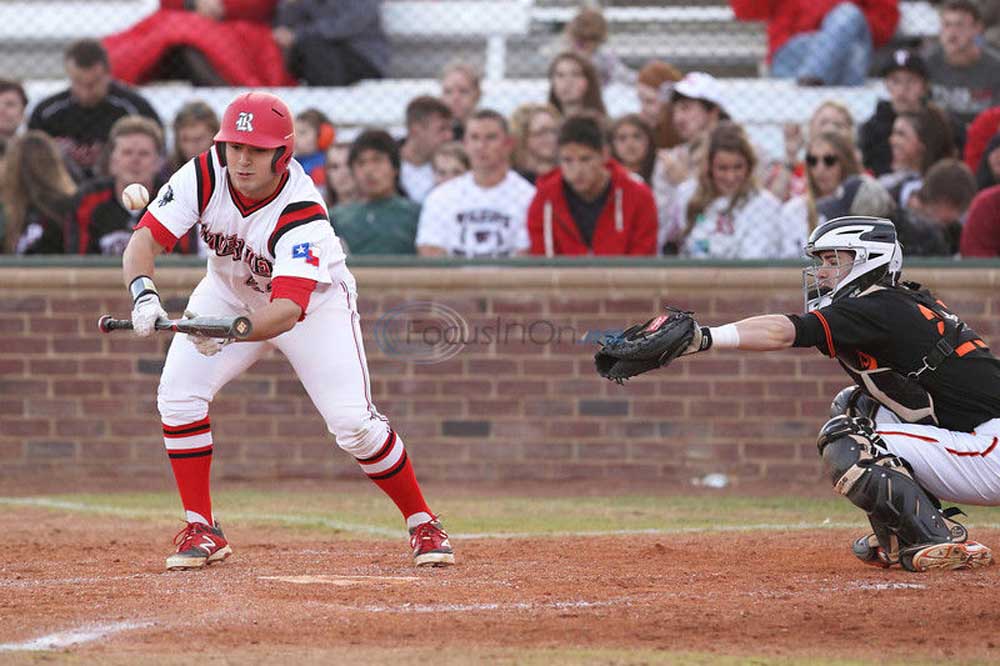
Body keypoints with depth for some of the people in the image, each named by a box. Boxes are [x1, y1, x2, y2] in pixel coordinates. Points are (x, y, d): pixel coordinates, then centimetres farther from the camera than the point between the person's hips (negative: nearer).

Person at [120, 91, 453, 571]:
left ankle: (423, 525, 6)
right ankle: (201, 532, -3)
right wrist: (143, 292, -52)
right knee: (179, 395, -16)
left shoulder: (302, 213, -36)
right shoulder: (204, 176, -26)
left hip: (315, 301, -4)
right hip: (230, 293, 4)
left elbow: (288, 311, -47)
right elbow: (144, 240, -31)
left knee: (352, 422, -15)